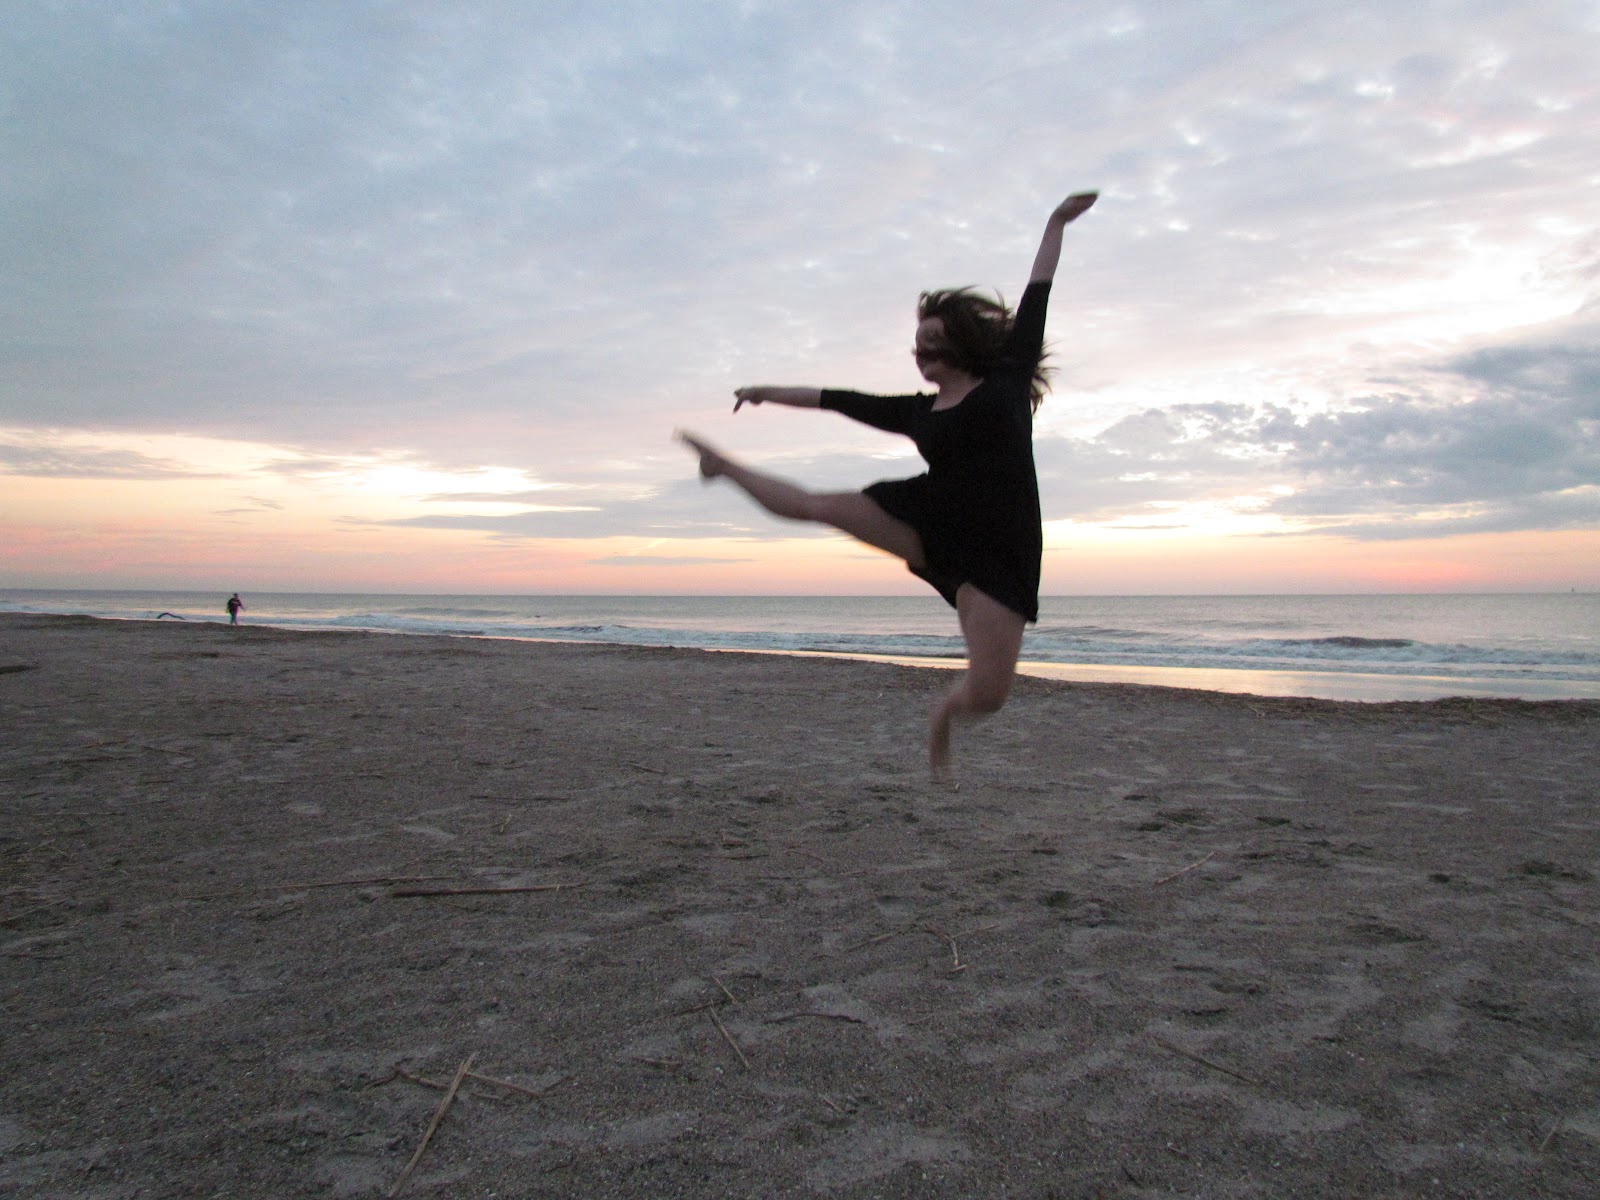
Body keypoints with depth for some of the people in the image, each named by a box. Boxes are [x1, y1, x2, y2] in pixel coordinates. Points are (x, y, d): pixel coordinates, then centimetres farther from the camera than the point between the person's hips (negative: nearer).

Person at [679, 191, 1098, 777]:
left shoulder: (1007, 382, 4)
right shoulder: (919, 411, 12)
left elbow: (1034, 303, 10)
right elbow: (842, 401, 20)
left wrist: (1055, 225, 16)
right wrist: (773, 392, 29)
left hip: (1000, 549, -3)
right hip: (929, 522, 3)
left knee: (988, 695, -11)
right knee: (813, 505, 1)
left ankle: (945, 709, 25)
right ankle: (726, 467, 28)